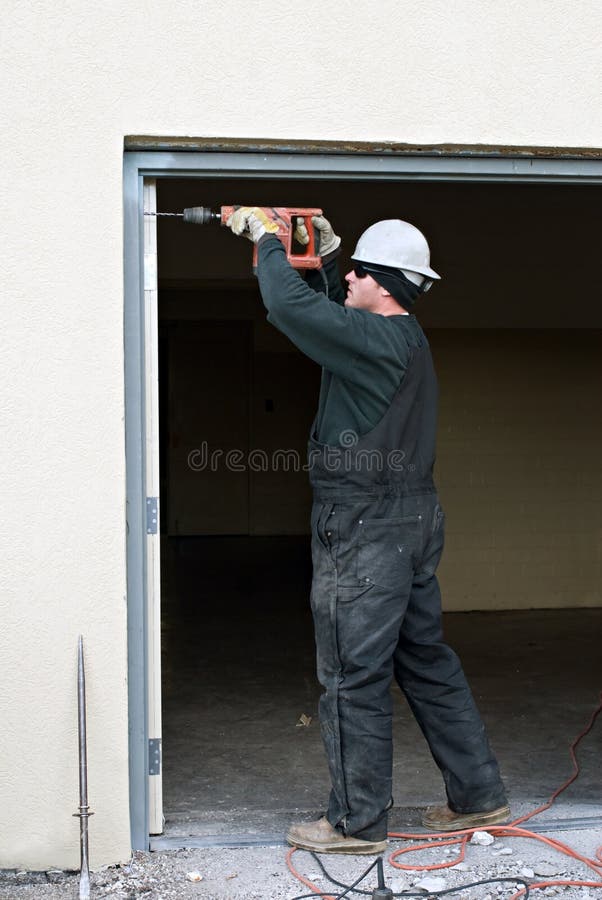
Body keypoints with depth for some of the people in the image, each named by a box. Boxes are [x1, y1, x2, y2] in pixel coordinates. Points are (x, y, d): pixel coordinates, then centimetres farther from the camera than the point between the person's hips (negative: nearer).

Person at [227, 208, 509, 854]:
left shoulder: (375, 340, -17)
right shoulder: (402, 336, 13)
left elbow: (289, 305, -22)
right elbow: (331, 311, 29)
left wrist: (266, 238, -6)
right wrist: (323, 255, 18)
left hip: (365, 528, -10)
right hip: (414, 519, 10)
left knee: (354, 678, 0)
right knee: (426, 662, 17)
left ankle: (356, 822, 12)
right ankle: (479, 796, 26)